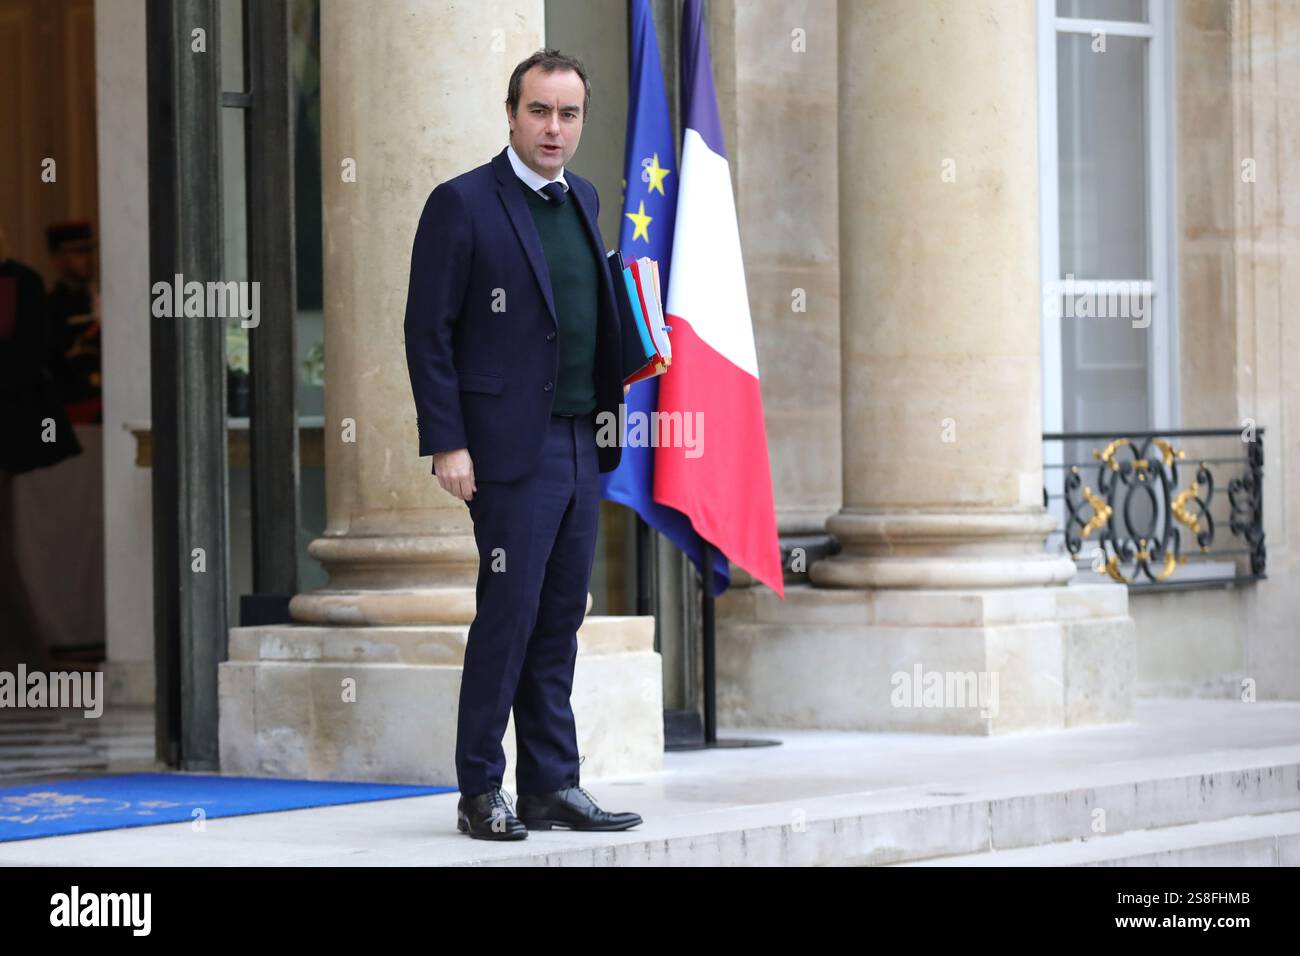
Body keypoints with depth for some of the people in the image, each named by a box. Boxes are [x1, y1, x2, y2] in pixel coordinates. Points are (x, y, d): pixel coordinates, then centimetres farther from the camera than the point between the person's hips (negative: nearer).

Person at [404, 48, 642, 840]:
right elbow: (429, 331, -9)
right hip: (511, 447, -7)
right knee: (510, 613, -7)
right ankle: (481, 794, 1)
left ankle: (553, 785, 13)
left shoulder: (583, 201, 15)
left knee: (560, 619, 8)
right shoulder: (463, 204, -6)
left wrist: (609, 410, 7)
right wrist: (446, 442, -14)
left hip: (580, 445, 7)